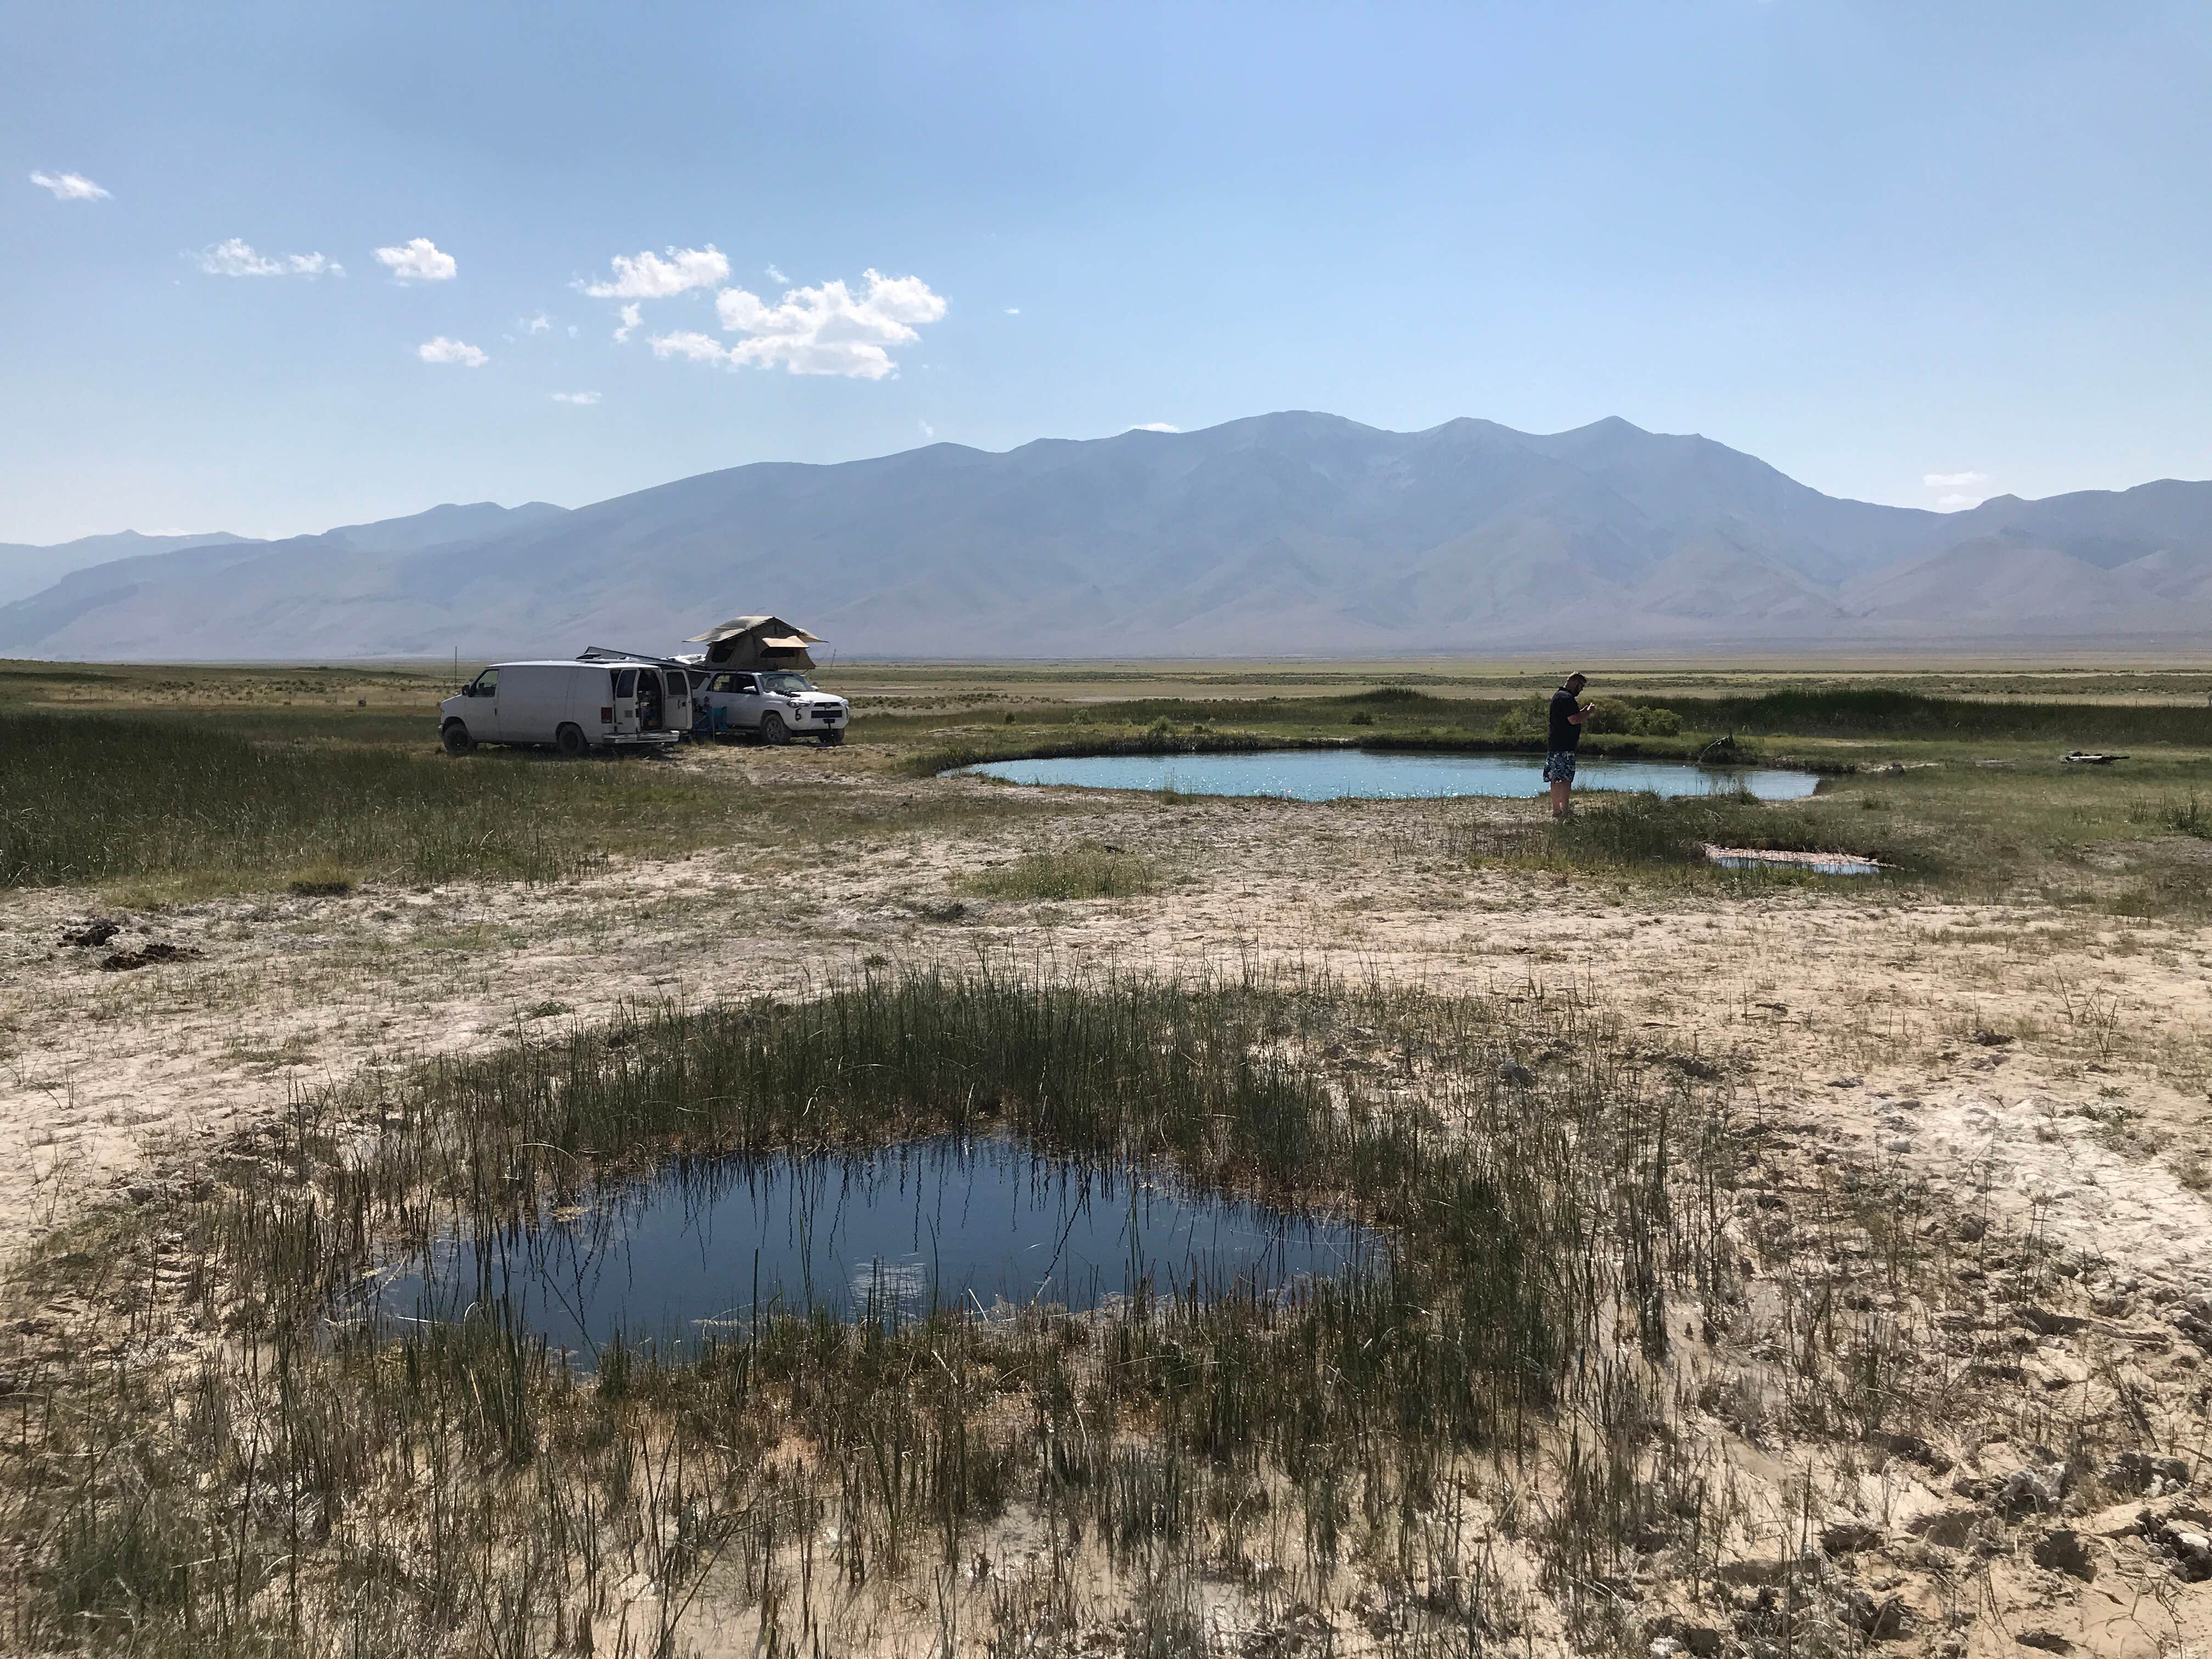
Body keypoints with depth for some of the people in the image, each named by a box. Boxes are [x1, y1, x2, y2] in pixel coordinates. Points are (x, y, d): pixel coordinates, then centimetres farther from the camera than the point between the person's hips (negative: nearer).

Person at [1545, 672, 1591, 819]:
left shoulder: (1558, 695, 19)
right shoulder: (1567, 698, -14)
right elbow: (1574, 720, -22)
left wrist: (1582, 711, 18)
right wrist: (1588, 713, -6)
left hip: (1554, 745, 10)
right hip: (1564, 746, -10)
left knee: (1556, 779, 10)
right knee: (1565, 778, -9)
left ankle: (1556, 811, 13)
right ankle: (1565, 811, -9)